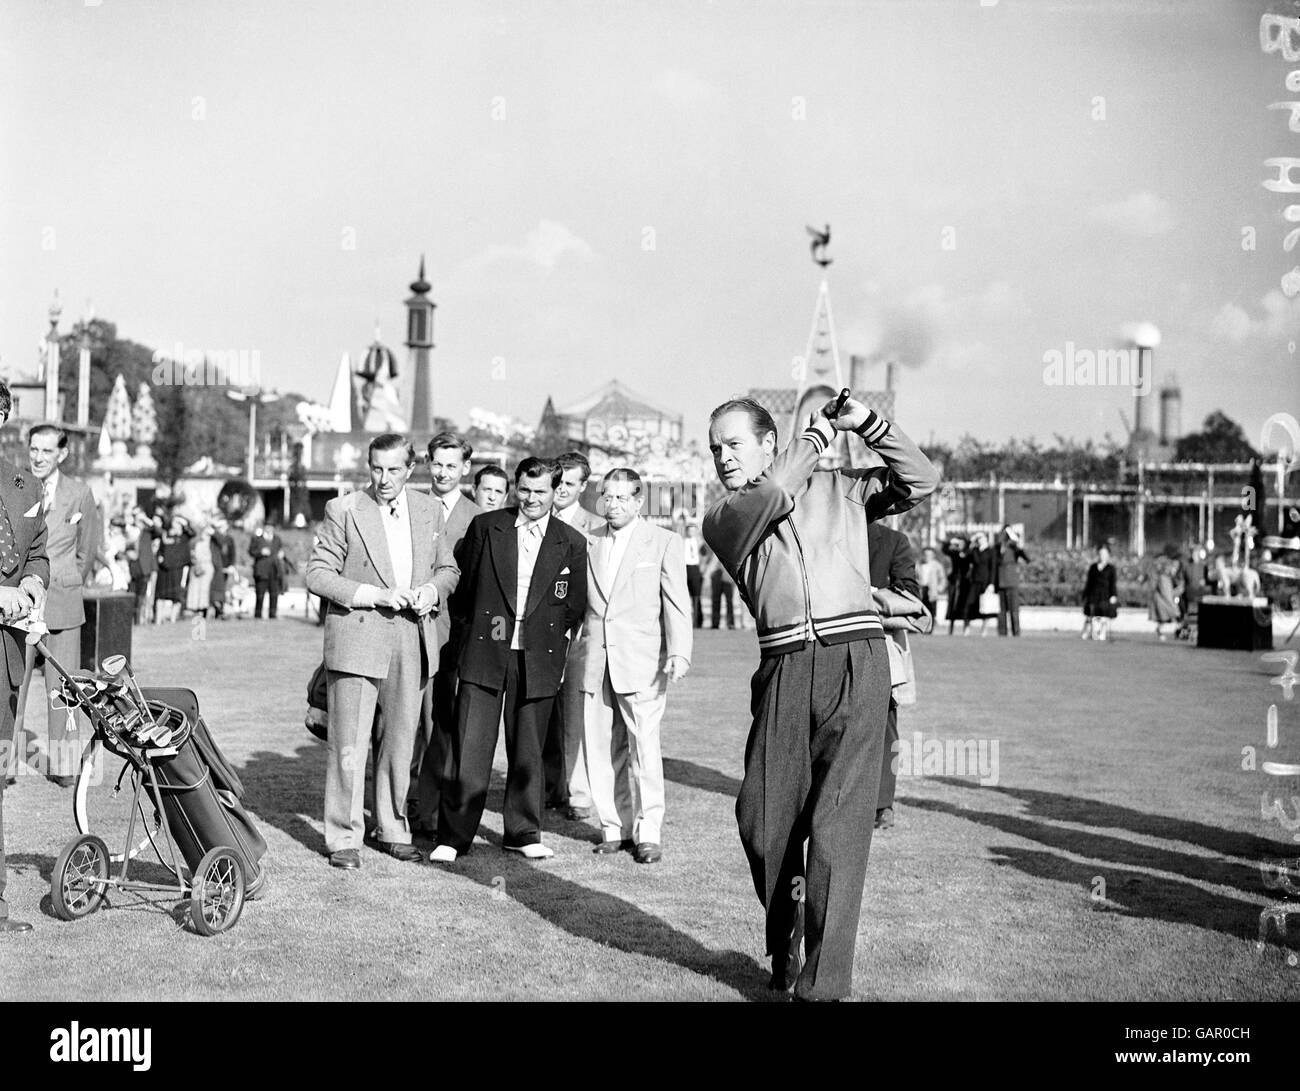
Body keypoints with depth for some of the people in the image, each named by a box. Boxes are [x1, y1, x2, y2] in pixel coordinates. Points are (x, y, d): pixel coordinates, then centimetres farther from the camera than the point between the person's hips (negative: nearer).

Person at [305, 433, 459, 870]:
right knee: (348, 744, -3)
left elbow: (447, 568, 19)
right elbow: (317, 575, -6)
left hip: (412, 640, 4)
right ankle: (344, 837, 7)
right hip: (357, 638, -4)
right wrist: (376, 595, -16)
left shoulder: (428, 510, 9)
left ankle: (392, 829, 24)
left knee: (400, 740, 11)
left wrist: (431, 591, -3)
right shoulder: (343, 510, -4)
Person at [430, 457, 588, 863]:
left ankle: (523, 832, 23)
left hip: (538, 659, 1)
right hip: (484, 653, -1)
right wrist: (472, 631, 8)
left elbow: (575, 608, 10)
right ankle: (453, 837, 3)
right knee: (470, 747, -3)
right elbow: (463, 587, 9)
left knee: (528, 751, 9)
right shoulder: (485, 527, 3)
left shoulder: (572, 544, 4)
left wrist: (554, 642, 7)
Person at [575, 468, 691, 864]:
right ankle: (615, 828, 13)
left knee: (644, 746, -7)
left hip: (641, 661, -4)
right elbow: (579, 599, 17)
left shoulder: (664, 542, 3)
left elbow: (677, 603, -1)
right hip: (595, 661, 4)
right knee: (601, 749, 3)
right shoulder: (589, 543, 14)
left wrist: (679, 653, -13)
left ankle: (648, 832, 2)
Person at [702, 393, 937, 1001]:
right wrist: (819, 434, 4)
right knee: (762, 821, 3)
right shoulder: (721, 517, 12)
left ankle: (823, 984, -5)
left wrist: (866, 424, 4)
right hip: (783, 671, 2)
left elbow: (920, 482, 14)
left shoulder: (839, 488, 18)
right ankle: (783, 948, 30)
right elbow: (773, 494, -8)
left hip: (856, 662, -1)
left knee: (837, 826, -9)